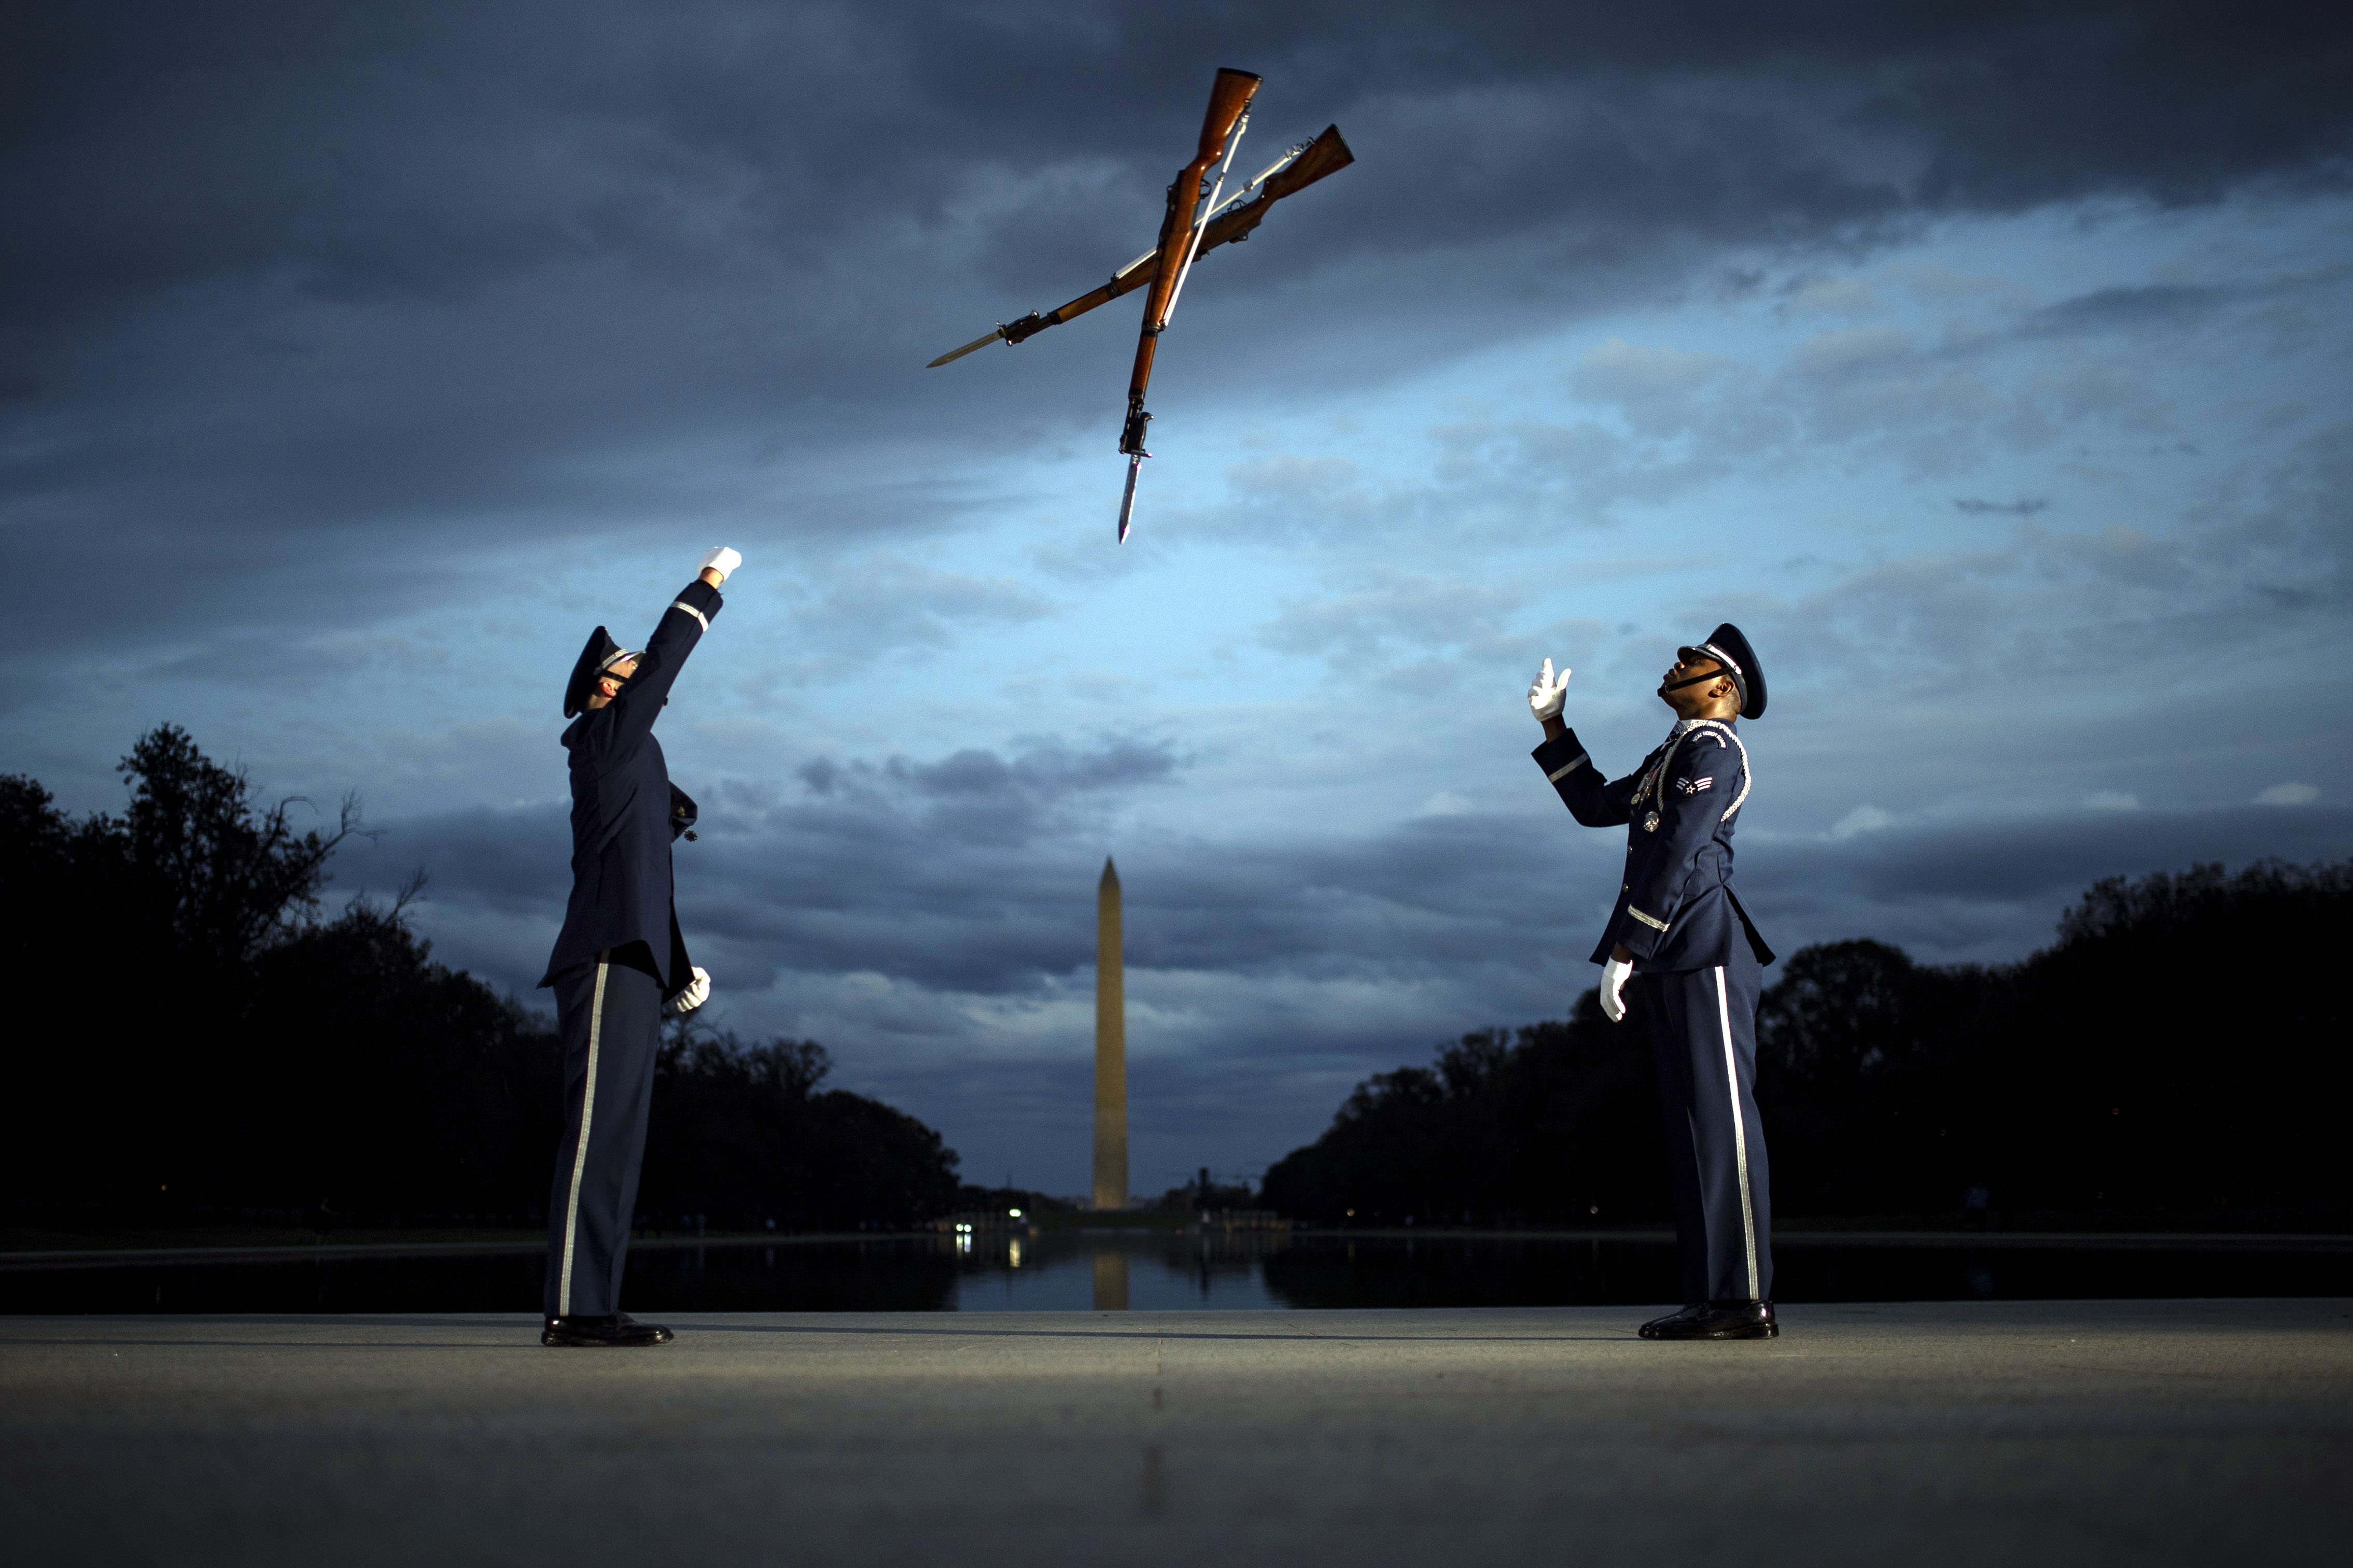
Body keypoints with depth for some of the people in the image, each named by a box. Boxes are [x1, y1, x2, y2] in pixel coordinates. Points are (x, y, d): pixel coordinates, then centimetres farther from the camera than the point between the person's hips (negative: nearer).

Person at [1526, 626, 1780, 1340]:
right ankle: (1711, 1296, 10)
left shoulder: (1713, 746, -6)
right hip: (1673, 962, 10)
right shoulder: (1674, 755, 24)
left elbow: (1676, 857, -15)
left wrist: (1624, 950, -17)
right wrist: (1553, 725, 27)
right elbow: (1596, 806, 30)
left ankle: (1746, 1298, -8)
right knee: (1691, 1123, 7)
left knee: (1721, 1119, -10)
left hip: (1705, 952, -10)